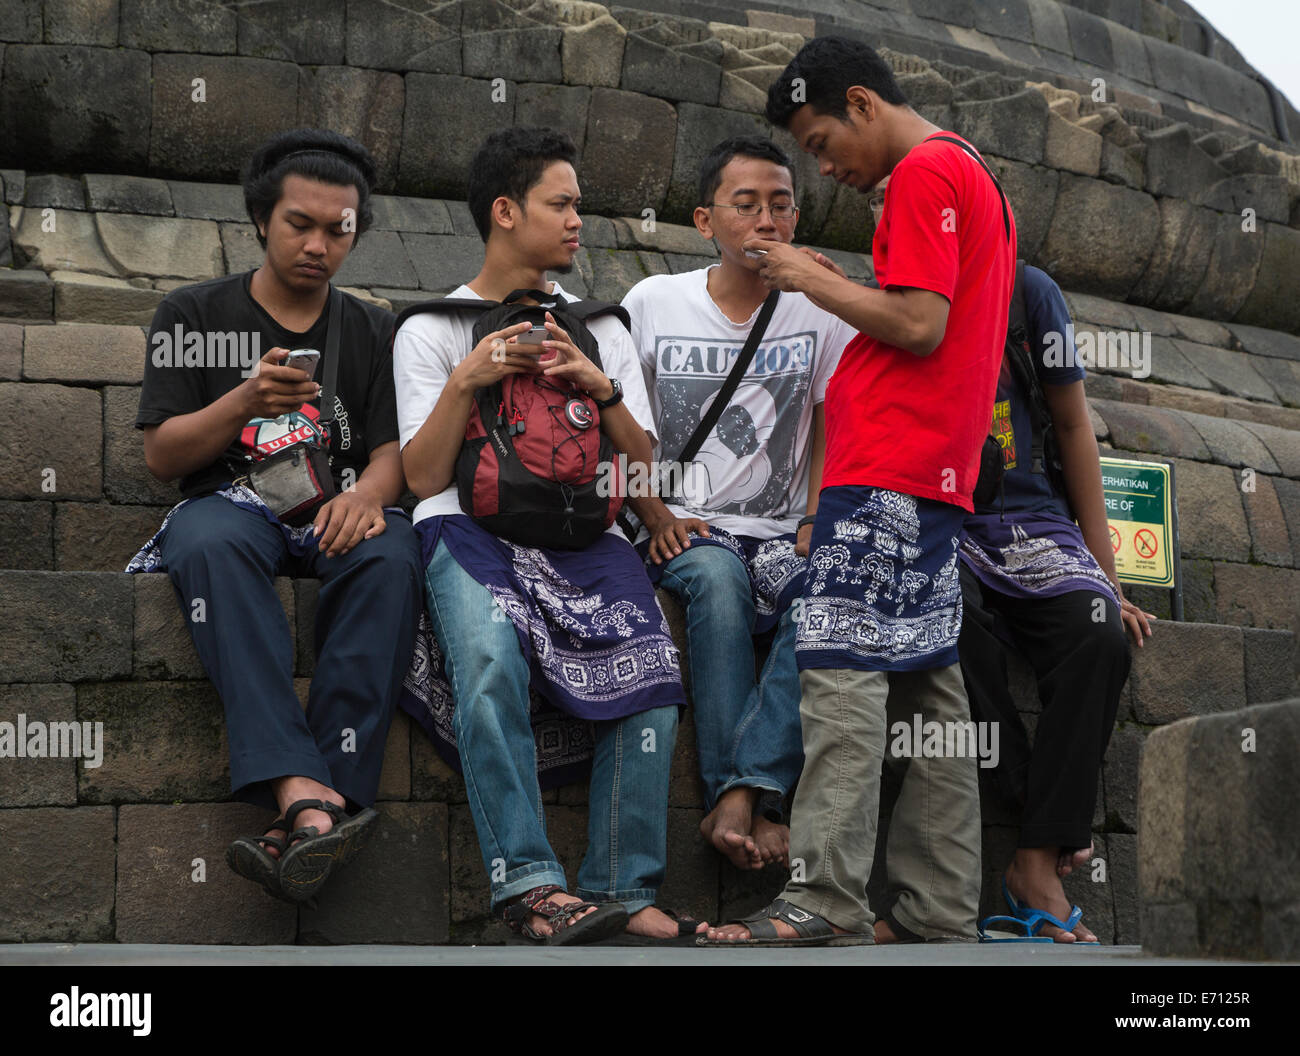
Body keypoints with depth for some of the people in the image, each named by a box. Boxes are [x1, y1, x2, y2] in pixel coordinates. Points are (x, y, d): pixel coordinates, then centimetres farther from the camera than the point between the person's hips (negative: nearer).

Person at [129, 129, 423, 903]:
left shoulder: (373, 332, 18)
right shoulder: (193, 317, 12)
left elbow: (394, 451, 9)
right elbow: (162, 456, 5)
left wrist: (369, 491, -17)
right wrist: (244, 403, -14)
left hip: (336, 516, 1)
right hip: (230, 503, -1)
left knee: (392, 553, -35)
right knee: (210, 539, -39)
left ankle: (330, 796, -45)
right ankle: (304, 794, -54)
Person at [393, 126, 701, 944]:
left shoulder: (601, 329, 21)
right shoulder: (431, 330, 12)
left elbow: (642, 466, 14)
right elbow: (422, 478, 2)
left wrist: (602, 388, -3)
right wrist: (466, 381, -10)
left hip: (583, 537, 3)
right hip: (472, 529, -3)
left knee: (653, 667, -27)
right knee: (493, 662, -35)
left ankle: (622, 890, -22)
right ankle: (529, 882, -35)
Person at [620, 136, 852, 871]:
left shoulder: (821, 311, 8)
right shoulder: (653, 302, 6)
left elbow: (831, 430, 11)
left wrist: (816, 524, -5)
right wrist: (656, 516, -5)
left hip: (782, 531, 1)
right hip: (686, 528, -1)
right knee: (718, 579, -38)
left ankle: (741, 794, -36)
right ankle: (756, 804, -38)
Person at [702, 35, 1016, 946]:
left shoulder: (925, 174, -6)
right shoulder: (979, 178, 24)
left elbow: (920, 325, -15)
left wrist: (815, 279, -4)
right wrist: (837, 292, 18)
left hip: (885, 470, -10)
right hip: (940, 475, 10)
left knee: (842, 667, -13)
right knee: (928, 683, 7)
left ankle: (827, 905, -17)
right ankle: (939, 913, 8)